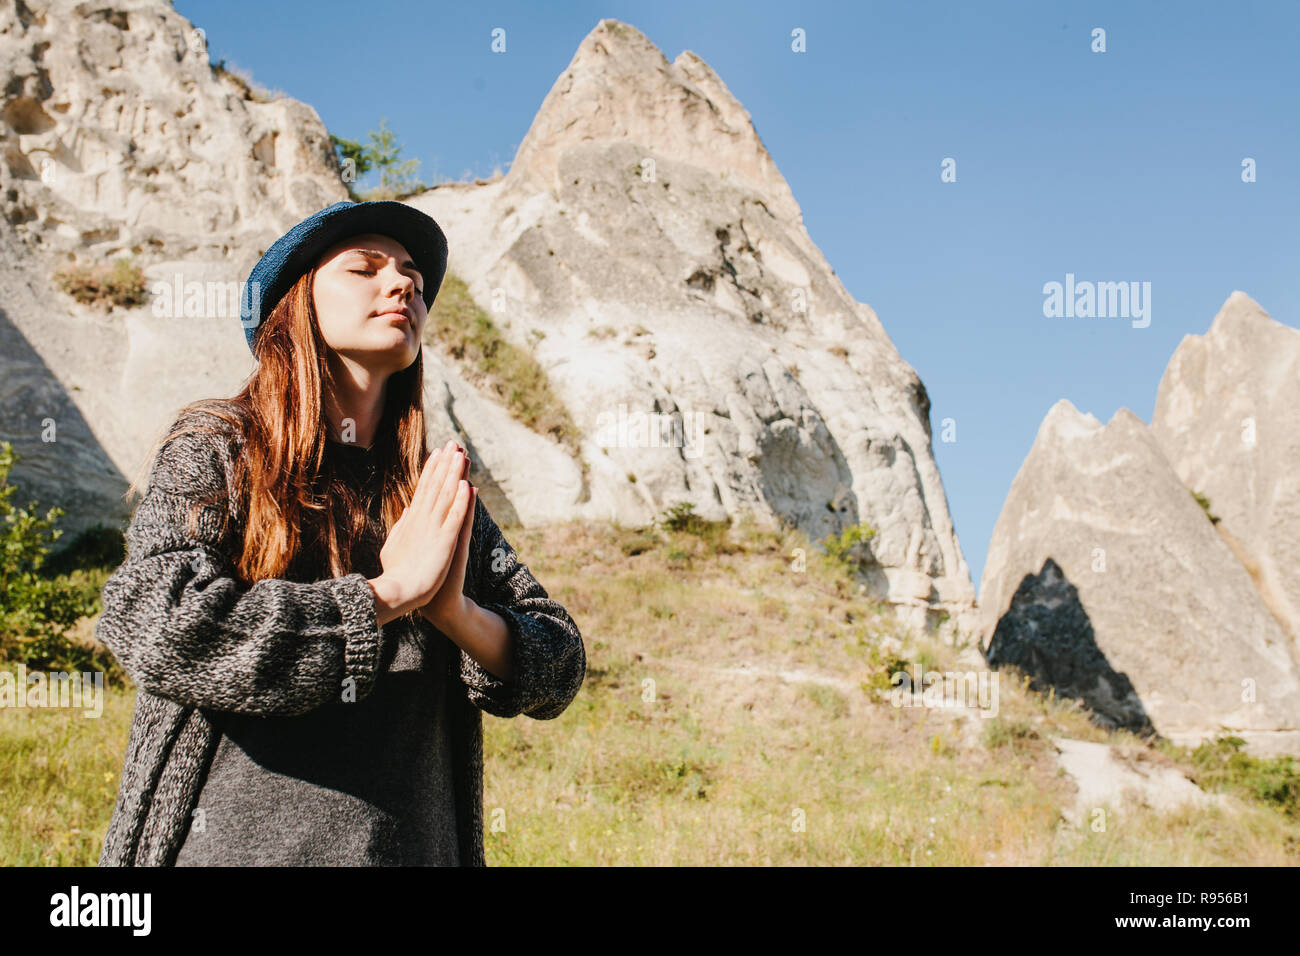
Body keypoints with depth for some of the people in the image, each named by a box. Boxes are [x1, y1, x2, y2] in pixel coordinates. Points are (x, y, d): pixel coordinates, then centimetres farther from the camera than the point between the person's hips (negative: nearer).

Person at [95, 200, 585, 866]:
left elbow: (560, 669, 6)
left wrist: (456, 610, -14)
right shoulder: (215, 445, -1)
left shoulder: (440, 493, 8)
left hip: (416, 846, 3)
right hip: (231, 843, -3)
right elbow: (153, 624, -17)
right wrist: (391, 592, -15)